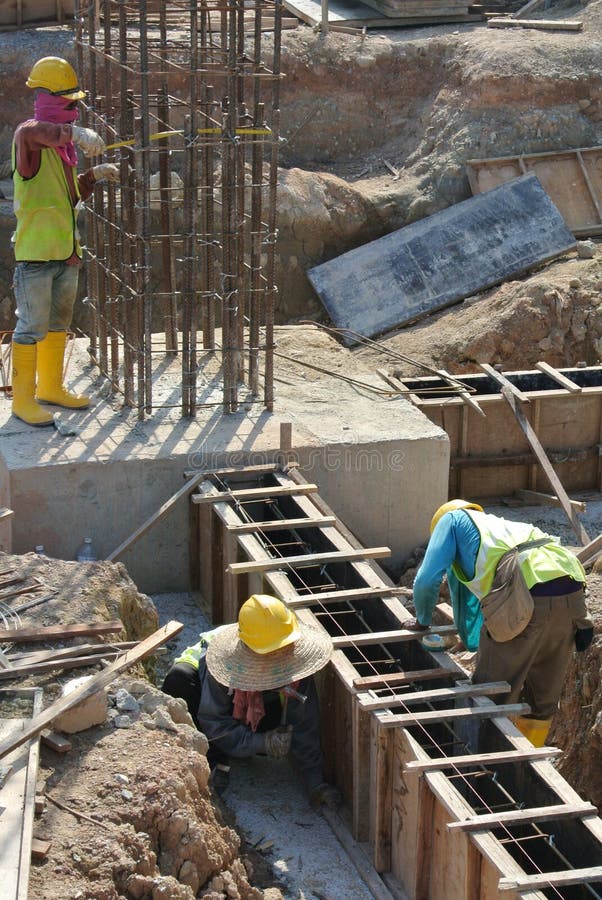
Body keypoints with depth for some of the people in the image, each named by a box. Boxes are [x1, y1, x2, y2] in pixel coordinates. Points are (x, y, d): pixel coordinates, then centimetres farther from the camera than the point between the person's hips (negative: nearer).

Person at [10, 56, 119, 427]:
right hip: (36, 251, -9)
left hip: (67, 250, 9)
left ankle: (51, 387, 33)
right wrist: (76, 133, -54)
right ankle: (23, 399, 5)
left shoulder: (63, 142, 16)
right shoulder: (29, 135, -10)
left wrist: (94, 175, 7)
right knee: (32, 326, -4)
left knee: (58, 323, 19)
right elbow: (34, 131, -38)